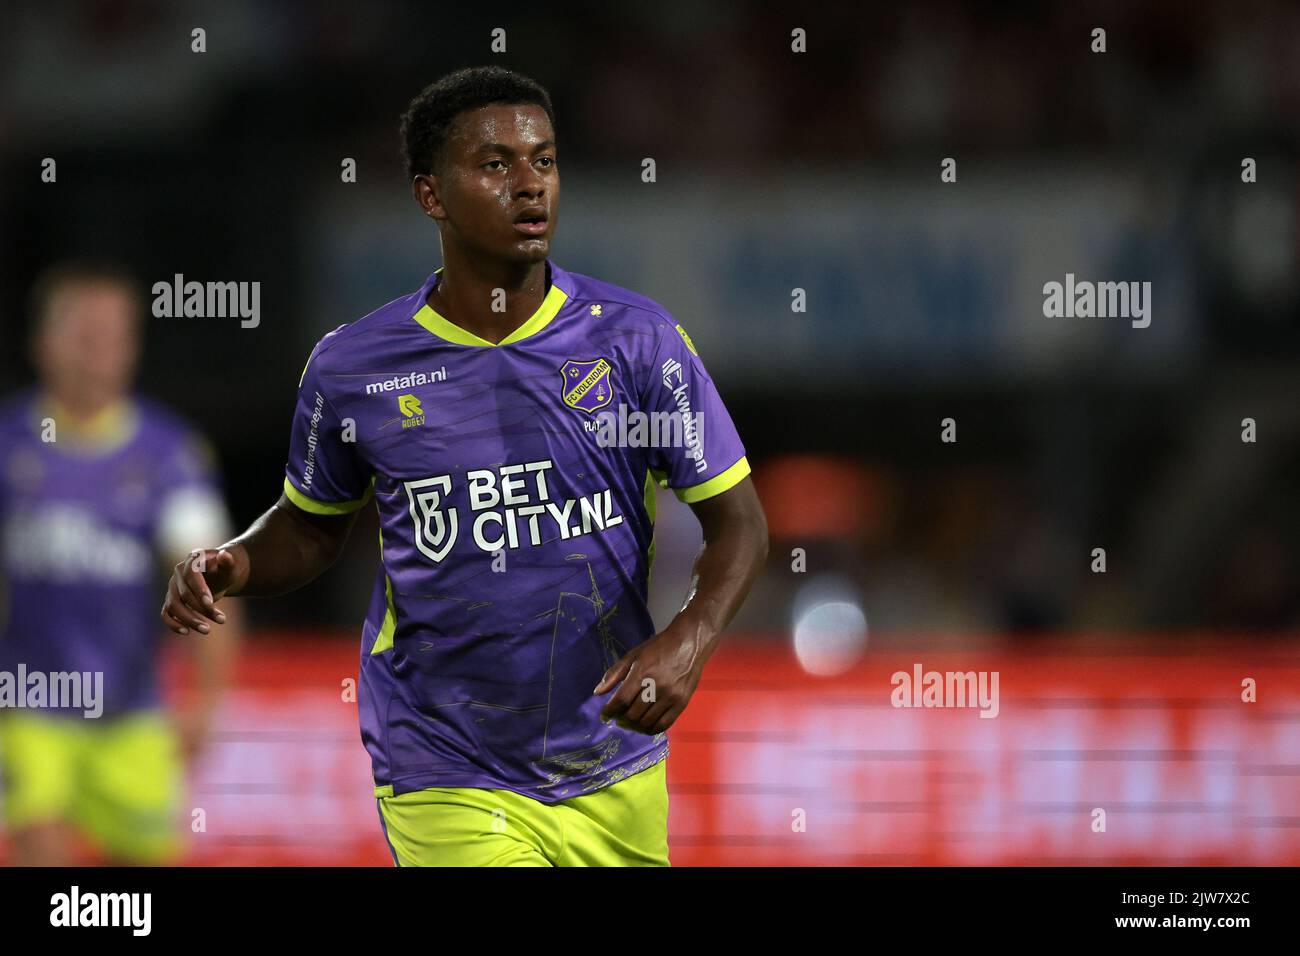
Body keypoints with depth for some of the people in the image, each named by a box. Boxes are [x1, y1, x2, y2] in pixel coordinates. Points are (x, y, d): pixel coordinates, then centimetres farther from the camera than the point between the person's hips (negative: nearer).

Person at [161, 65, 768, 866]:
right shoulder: (350, 369, -2)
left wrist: (690, 642, -19)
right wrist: (231, 566, -7)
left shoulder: (635, 337, -4)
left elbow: (737, 519, -1)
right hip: (446, 787, -2)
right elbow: (313, 528, 15)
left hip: (617, 775, 2)